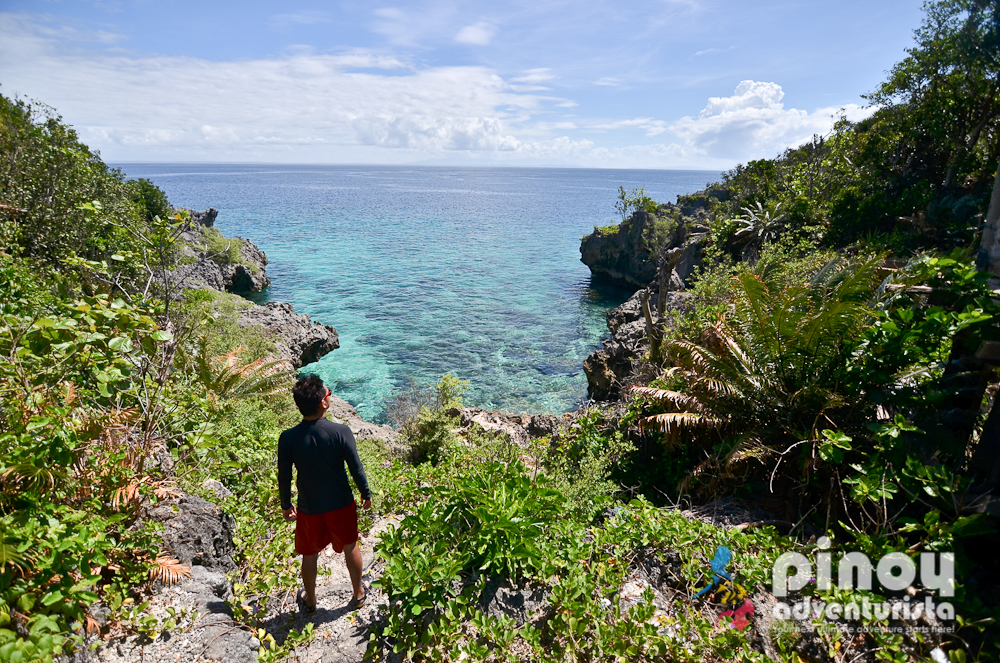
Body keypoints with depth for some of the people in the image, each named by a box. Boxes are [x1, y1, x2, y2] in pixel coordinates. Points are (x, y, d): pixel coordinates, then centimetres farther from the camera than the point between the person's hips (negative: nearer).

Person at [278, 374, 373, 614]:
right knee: (351, 547, 23)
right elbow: (356, 468, -14)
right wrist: (366, 494, 3)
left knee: (310, 554, 24)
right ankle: (359, 593, 42)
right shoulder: (341, 431, -23)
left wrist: (286, 505, 10)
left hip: (309, 509, 1)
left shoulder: (288, 438, -19)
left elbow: (284, 477, -7)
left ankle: (310, 600, 46)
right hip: (341, 504, -1)